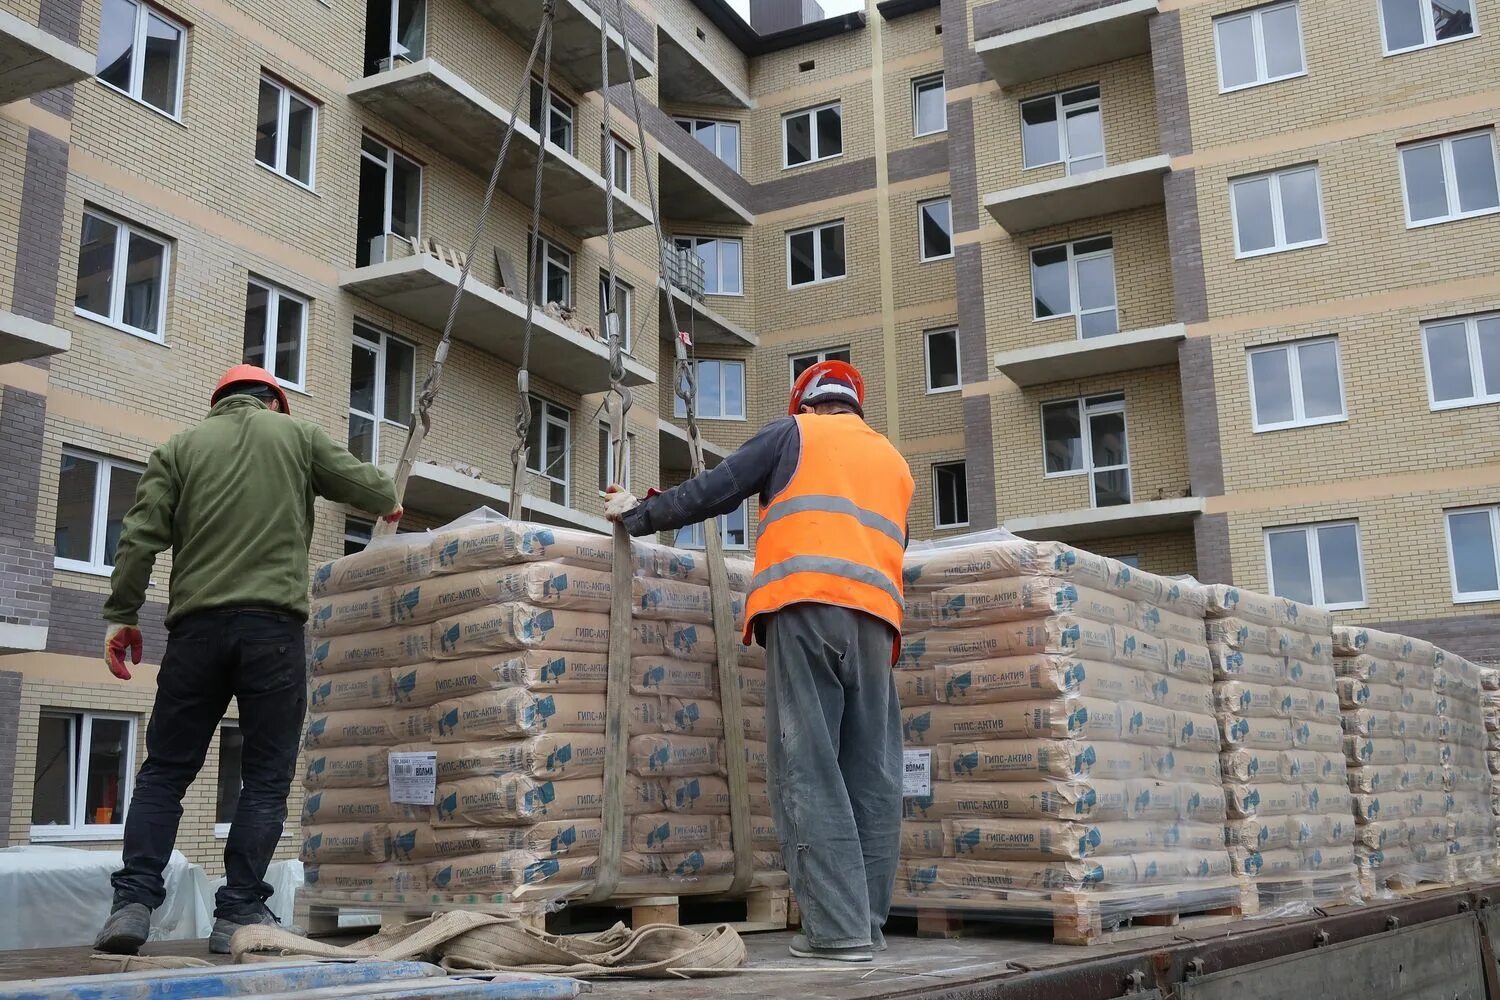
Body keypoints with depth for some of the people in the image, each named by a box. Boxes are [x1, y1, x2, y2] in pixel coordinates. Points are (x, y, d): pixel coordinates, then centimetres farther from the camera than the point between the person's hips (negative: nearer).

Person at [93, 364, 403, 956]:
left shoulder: (180, 447, 13)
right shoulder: (296, 434, 11)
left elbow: (141, 535, 3)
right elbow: (365, 484, 16)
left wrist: (121, 614, 7)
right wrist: (389, 502, 38)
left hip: (196, 625, 2)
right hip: (273, 624, -2)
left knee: (164, 772, 9)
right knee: (266, 778, 4)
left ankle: (133, 902, -1)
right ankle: (239, 914, 0)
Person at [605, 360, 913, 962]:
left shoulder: (794, 433, 15)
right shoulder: (894, 462, 30)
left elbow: (713, 492, 11)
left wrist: (638, 517, 22)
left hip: (806, 605, -5)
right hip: (877, 617, 5)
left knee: (808, 770, -9)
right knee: (872, 772, 4)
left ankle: (838, 926, -14)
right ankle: (867, 921, 4)